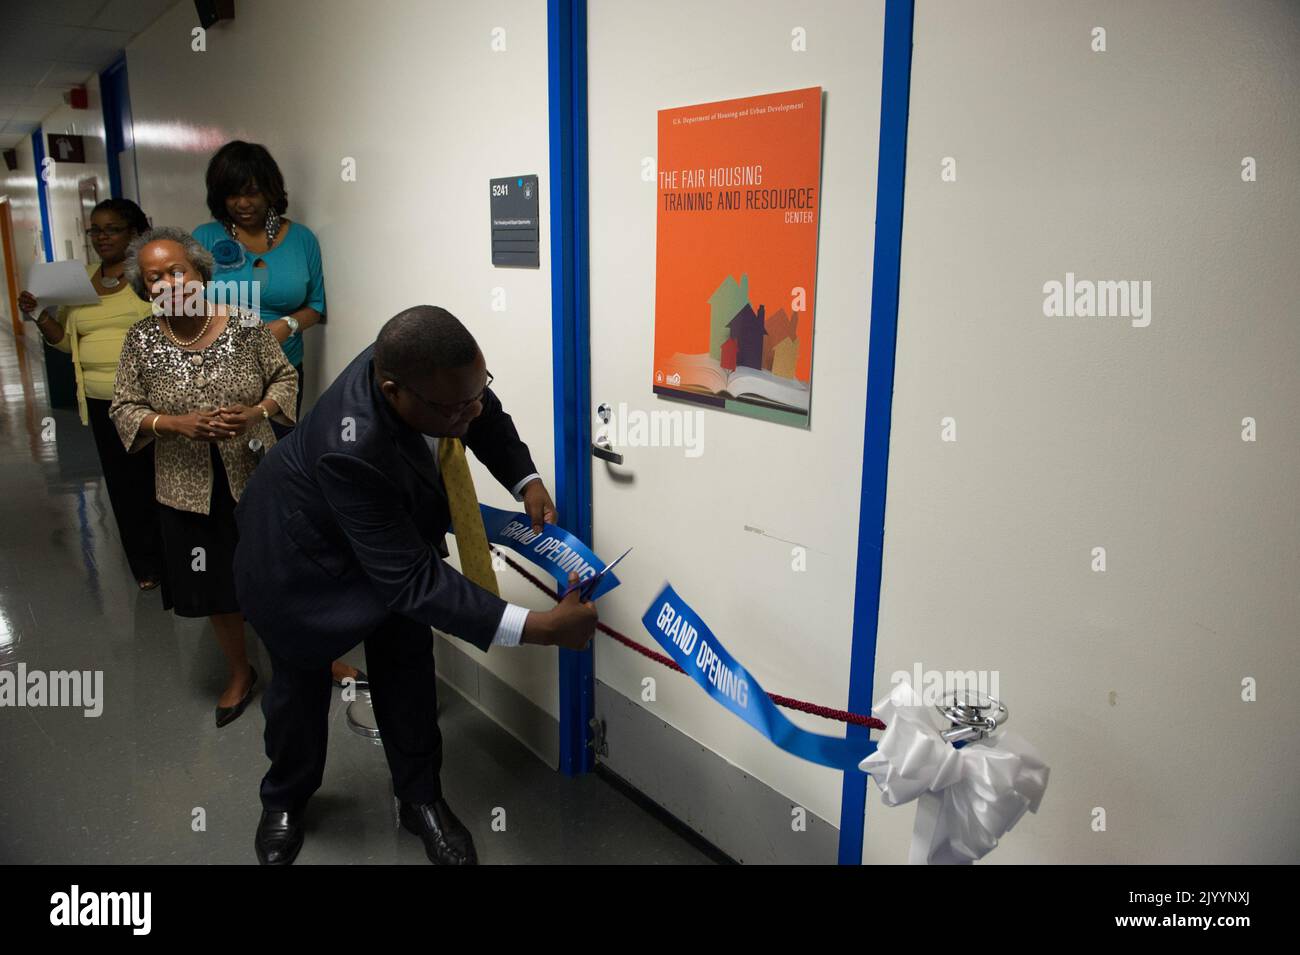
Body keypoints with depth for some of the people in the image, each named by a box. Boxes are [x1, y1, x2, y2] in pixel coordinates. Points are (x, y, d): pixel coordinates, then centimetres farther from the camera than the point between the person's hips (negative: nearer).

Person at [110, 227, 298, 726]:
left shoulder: (245, 324, -10)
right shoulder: (141, 339, -6)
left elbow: (285, 377, -1)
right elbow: (123, 410, -1)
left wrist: (254, 413, -20)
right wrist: (177, 424, -19)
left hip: (255, 477, -2)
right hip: (190, 489, 2)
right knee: (216, 589, 16)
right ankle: (240, 673, 38)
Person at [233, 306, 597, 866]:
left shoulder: (427, 367, -29)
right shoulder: (351, 450, -46)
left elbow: (487, 418, -4)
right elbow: (412, 581, -41)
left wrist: (526, 482, -19)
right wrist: (537, 628, -44)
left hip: (395, 531, 5)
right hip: (301, 557, -5)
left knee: (407, 666, 10)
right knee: (301, 682, 15)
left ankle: (420, 798, 31)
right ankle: (285, 799, 43)